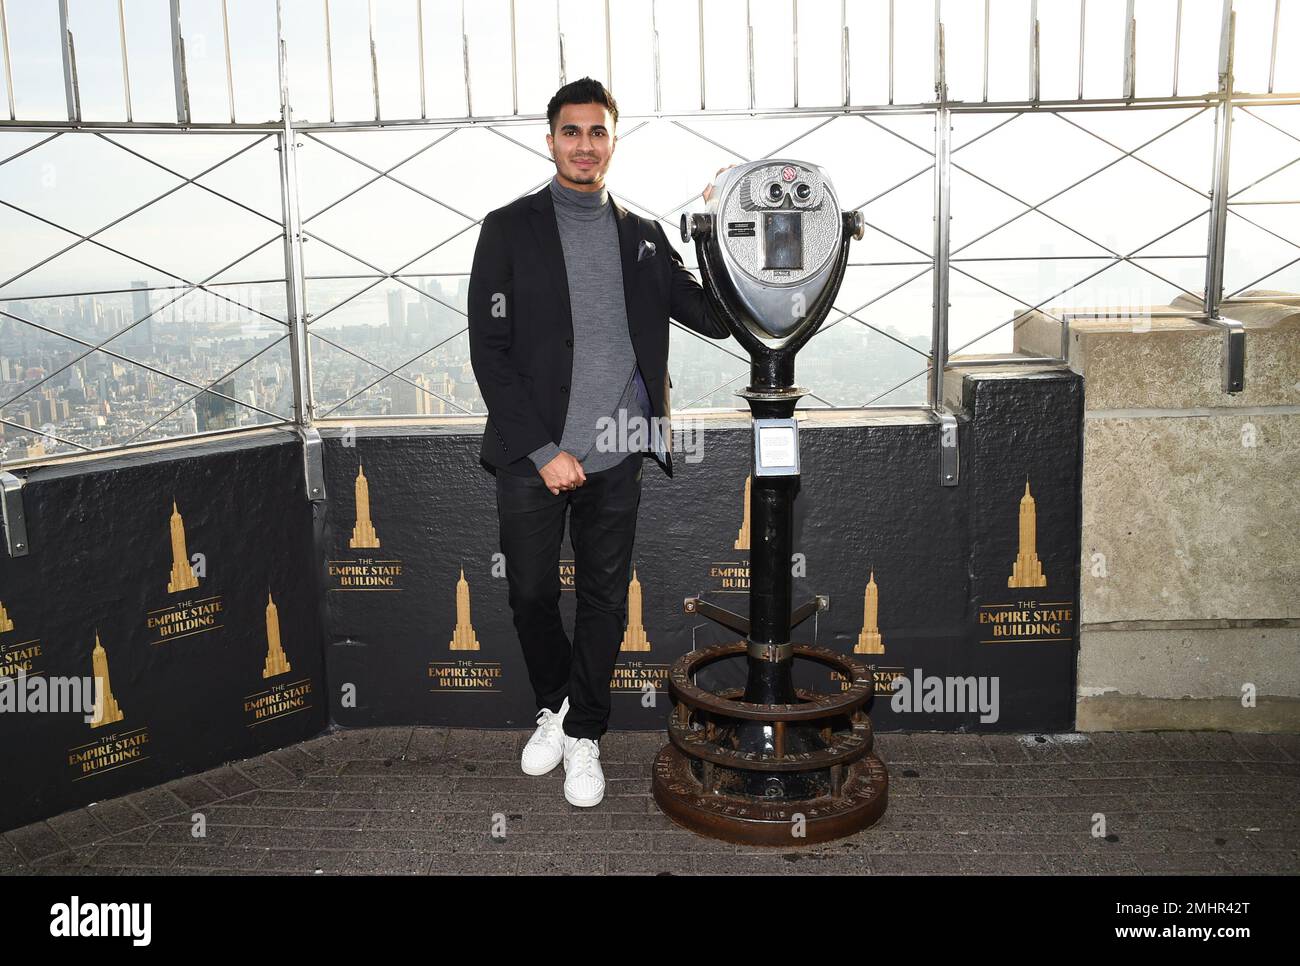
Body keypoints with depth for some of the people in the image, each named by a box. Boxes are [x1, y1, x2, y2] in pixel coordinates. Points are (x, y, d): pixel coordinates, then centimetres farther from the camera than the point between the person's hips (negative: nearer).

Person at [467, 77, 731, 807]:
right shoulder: (510, 229, -1)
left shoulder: (643, 237, 9)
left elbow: (718, 320, 7)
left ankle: (583, 734, 27)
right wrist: (544, 451, -13)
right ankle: (555, 706, 35)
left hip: (615, 459, 2)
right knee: (532, 595, 8)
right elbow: (490, 351, -7)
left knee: (605, 602, 9)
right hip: (532, 458, -2)